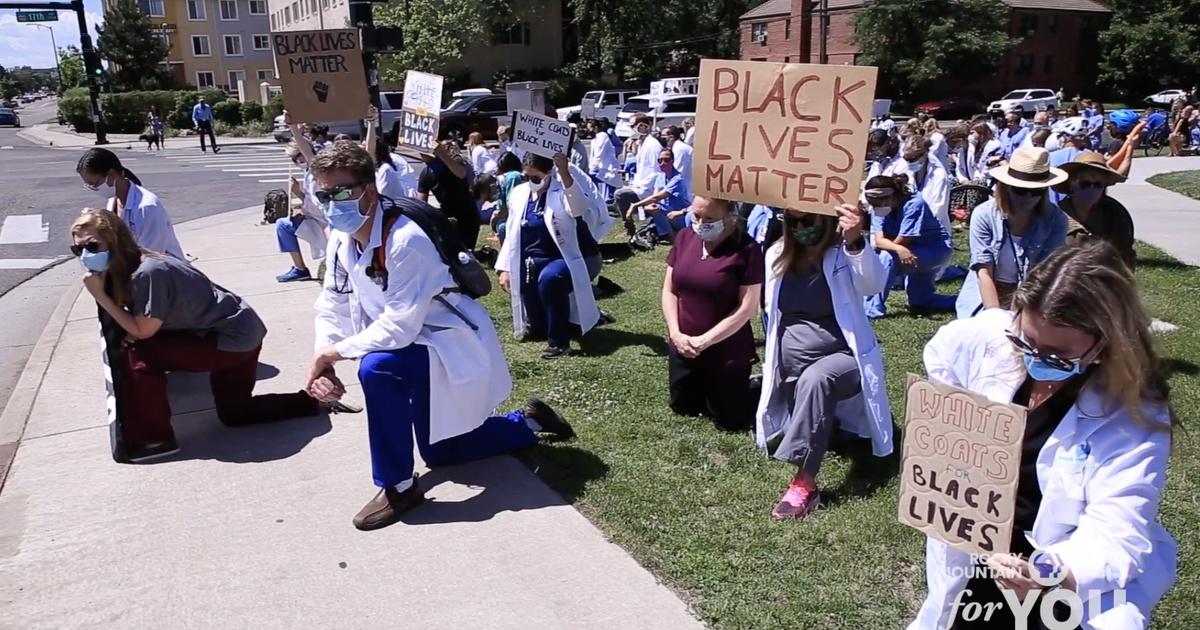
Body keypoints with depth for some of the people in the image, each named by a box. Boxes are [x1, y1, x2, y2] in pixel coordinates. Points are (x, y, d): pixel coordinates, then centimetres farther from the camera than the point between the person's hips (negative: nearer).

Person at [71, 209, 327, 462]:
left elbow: (143, 331, -19)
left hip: (234, 337, -10)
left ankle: (154, 439, -1)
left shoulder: (147, 271, -26)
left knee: (139, 355, -15)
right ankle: (316, 396, 26)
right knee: (235, 413, 21)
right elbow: (143, 327, 7)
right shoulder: (125, 268, 3)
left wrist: (100, 295, -18)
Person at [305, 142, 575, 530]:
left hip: (452, 345, -9)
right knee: (440, 453, 20)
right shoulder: (341, 239, -7)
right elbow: (332, 306, -3)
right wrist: (322, 358, -20)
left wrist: (335, 352, -27)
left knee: (376, 369, -36)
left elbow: (399, 327, -36)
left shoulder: (405, 240, -32)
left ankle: (398, 487, -17)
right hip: (414, 347, 9)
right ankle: (529, 422, 38)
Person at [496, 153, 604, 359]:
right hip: (535, 265, 6)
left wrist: (565, 173, -47)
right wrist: (505, 269, 3)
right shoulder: (519, 193, 5)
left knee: (549, 279, -42)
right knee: (536, 330, 14)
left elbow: (579, 208, -34)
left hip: (570, 260, -6)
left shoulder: (563, 189, -11)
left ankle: (559, 342, -28)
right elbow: (511, 234, 9)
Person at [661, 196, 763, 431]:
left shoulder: (746, 249, -16)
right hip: (682, 348, 5)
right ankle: (706, 388, 46)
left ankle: (747, 387, 36)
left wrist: (704, 341, -18)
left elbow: (747, 308, -18)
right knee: (682, 408, 19)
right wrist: (675, 333, -10)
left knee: (729, 420, 8)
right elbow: (669, 290, 4)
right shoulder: (684, 238, -1)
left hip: (727, 354, -5)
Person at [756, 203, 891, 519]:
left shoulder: (844, 253, -11)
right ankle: (829, 419, 39)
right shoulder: (777, 254, 3)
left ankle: (804, 482, -36)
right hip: (791, 365, 7)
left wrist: (856, 243, -51)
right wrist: (775, 366, 13)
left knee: (815, 378, -38)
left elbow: (874, 285, -33)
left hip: (842, 357, -6)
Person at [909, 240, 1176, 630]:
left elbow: (1115, 538, -29)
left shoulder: (1135, 416, -22)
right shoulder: (992, 337, -13)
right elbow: (939, 353, 11)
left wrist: (1045, 573, -49)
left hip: (1074, 576, -3)